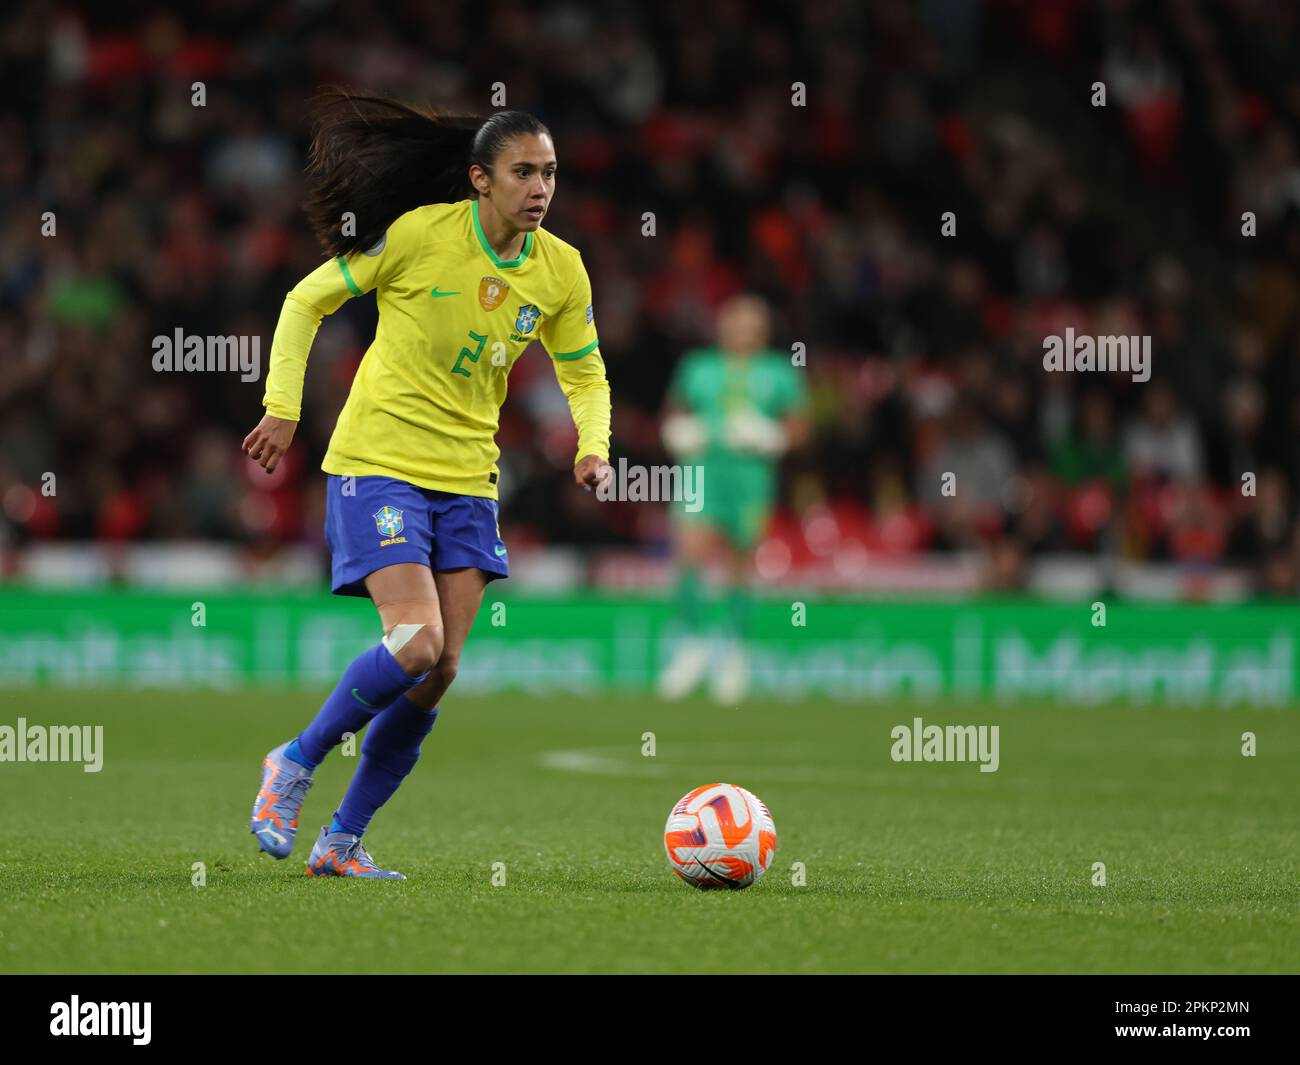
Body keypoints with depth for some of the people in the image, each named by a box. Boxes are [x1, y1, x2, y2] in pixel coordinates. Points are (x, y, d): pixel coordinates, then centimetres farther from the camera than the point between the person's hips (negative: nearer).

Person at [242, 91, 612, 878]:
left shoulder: (560, 271, 0)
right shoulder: (420, 234, -14)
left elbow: (585, 373, 16)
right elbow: (309, 299, -3)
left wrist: (593, 447, -3)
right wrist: (283, 409, -8)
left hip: (467, 480, 6)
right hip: (378, 465, -5)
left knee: (438, 674, 0)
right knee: (416, 642, -22)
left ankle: (343, 842, 13)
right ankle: (296, 764, 1)